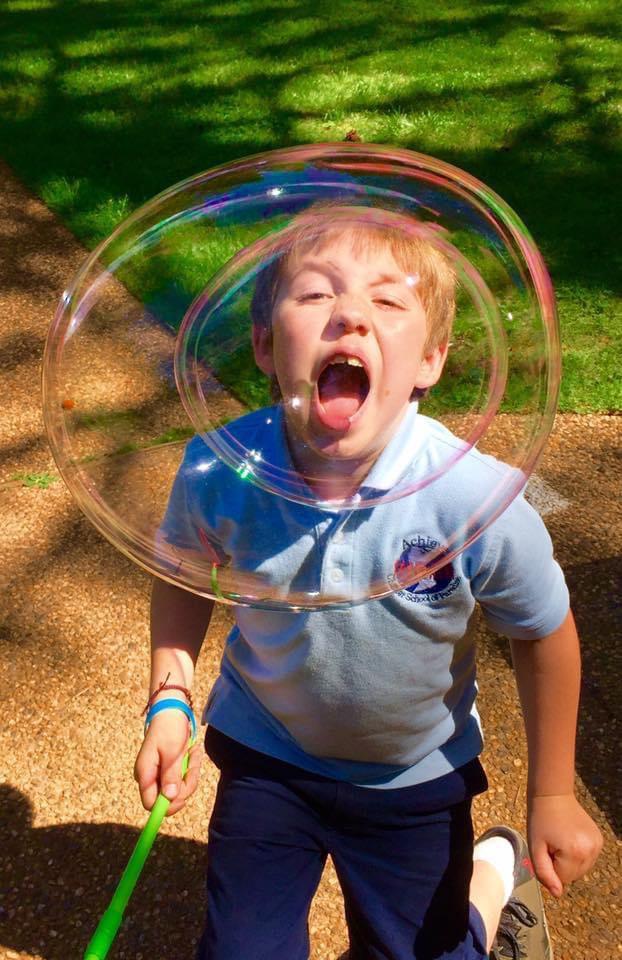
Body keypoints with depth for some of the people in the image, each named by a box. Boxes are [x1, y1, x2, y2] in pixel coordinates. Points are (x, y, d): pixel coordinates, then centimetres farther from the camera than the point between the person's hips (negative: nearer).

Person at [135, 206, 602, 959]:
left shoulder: (475, 502, -33)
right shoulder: (216, 474, -27)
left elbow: (543, 633, -14)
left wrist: (552, 795, -4)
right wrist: (170, 698, -15)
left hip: (414, 777, -1)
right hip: (267, 754, 2)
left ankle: (496, 872, 47)